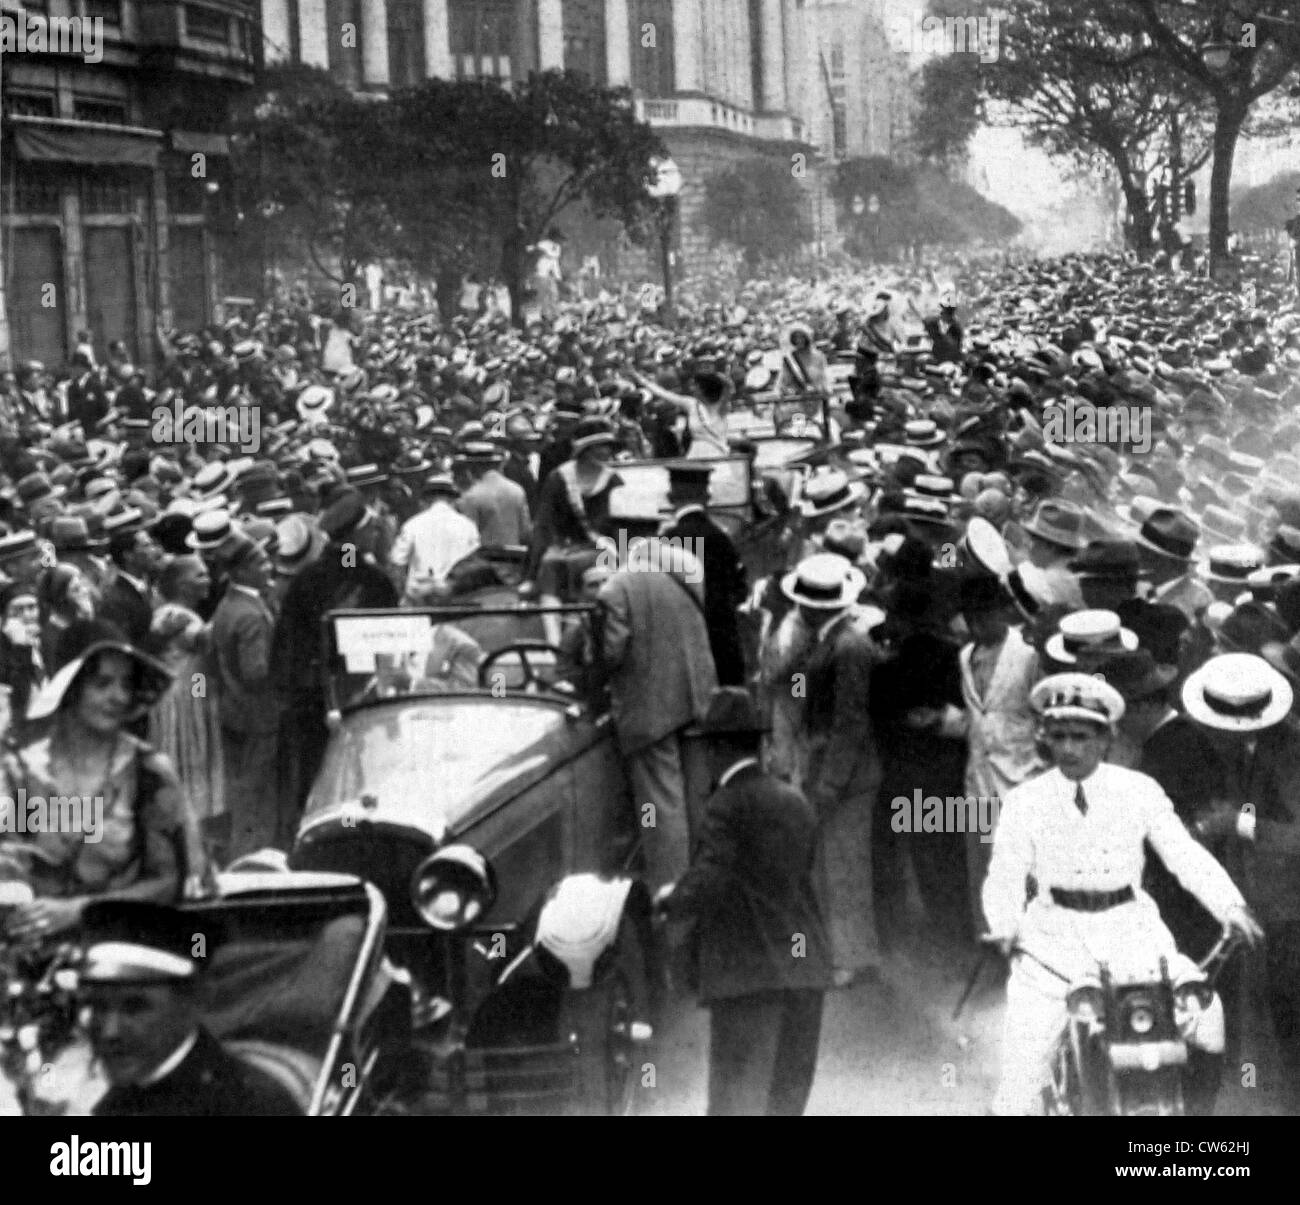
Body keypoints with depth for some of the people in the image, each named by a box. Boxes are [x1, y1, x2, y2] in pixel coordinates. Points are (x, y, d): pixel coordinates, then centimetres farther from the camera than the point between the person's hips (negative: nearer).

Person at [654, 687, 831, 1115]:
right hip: (804, 968, 7)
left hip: (747, 974, -7)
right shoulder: (796, 803, 12)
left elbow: (705, 888, -17)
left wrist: (669, 900, 3)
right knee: (787, 1099, 14)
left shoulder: (728, 805, -9)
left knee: (736, 1100, -2)